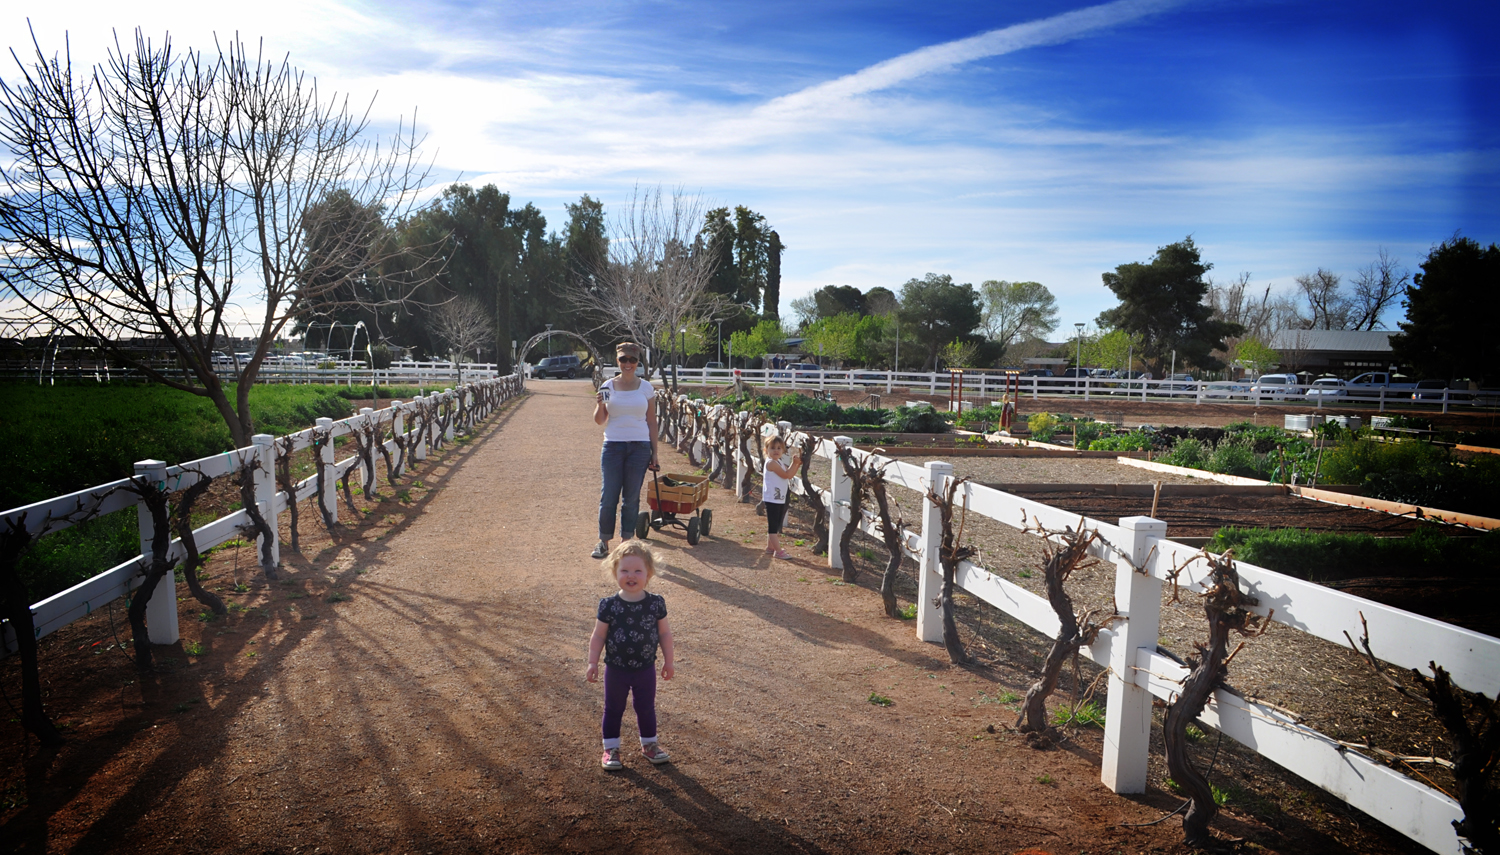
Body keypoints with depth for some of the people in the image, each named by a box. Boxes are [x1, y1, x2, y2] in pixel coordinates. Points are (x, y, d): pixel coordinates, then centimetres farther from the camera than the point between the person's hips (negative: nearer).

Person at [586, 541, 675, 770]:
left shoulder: (656, 603, -11)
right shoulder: (609, 605, -15)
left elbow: (664, 633, -1)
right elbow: (598, 636, -6)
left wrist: (668, 661, 3)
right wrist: (593, 662, -6)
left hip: (646, 668, 1)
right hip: (616, 669, -1)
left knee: (646, 708, 17)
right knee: (613, 709, 13)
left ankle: (649, 743, 36)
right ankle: (611, 748, 28)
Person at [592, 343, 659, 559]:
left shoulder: (646, 388, 4)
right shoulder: (608, 386, 3)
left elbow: (651, 421, 7)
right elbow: (599, 421, 7)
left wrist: (654, 452, 4)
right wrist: (600, 406, -15)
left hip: (639, 446, 0)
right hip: (613, 445, 0)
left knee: (631, 498, 4)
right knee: (608, 496, 0)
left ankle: (626, 541, 15)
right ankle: (604, 542, 13)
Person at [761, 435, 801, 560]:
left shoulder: (779, 463, 15)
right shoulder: (771, 462, -14)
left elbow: (790, 474, 14)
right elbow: (786, 475, -17)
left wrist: (797, 463, 2)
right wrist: (794, 463, -12)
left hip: (780, 499, 10)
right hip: (772, 499, -10)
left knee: (776, 526, 17)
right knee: (773, 526, -5)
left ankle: (770, 547, 28)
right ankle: (778, 551, -4)